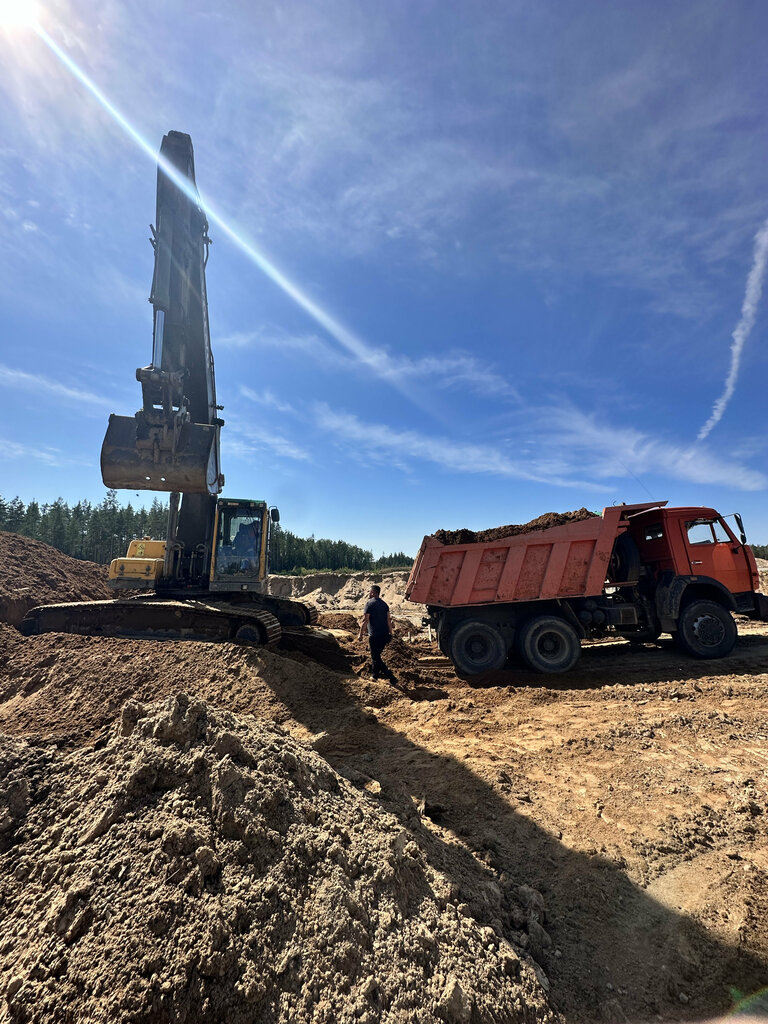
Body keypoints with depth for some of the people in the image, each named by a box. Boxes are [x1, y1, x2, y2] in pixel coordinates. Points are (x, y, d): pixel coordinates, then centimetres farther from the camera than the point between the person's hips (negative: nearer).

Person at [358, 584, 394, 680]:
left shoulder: (370, 603, -10)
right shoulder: (384, 604, 10)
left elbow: (365, 620, -13)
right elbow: (388, 620, 9)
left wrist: (360, 634, -6)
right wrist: (390, 633, 13)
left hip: (375, 636, -7)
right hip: (385, 635, 7)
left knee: (375, 658, 1)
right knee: (376, 655, 22)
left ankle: (391, 676, -5)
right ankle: (375, 675, 32)